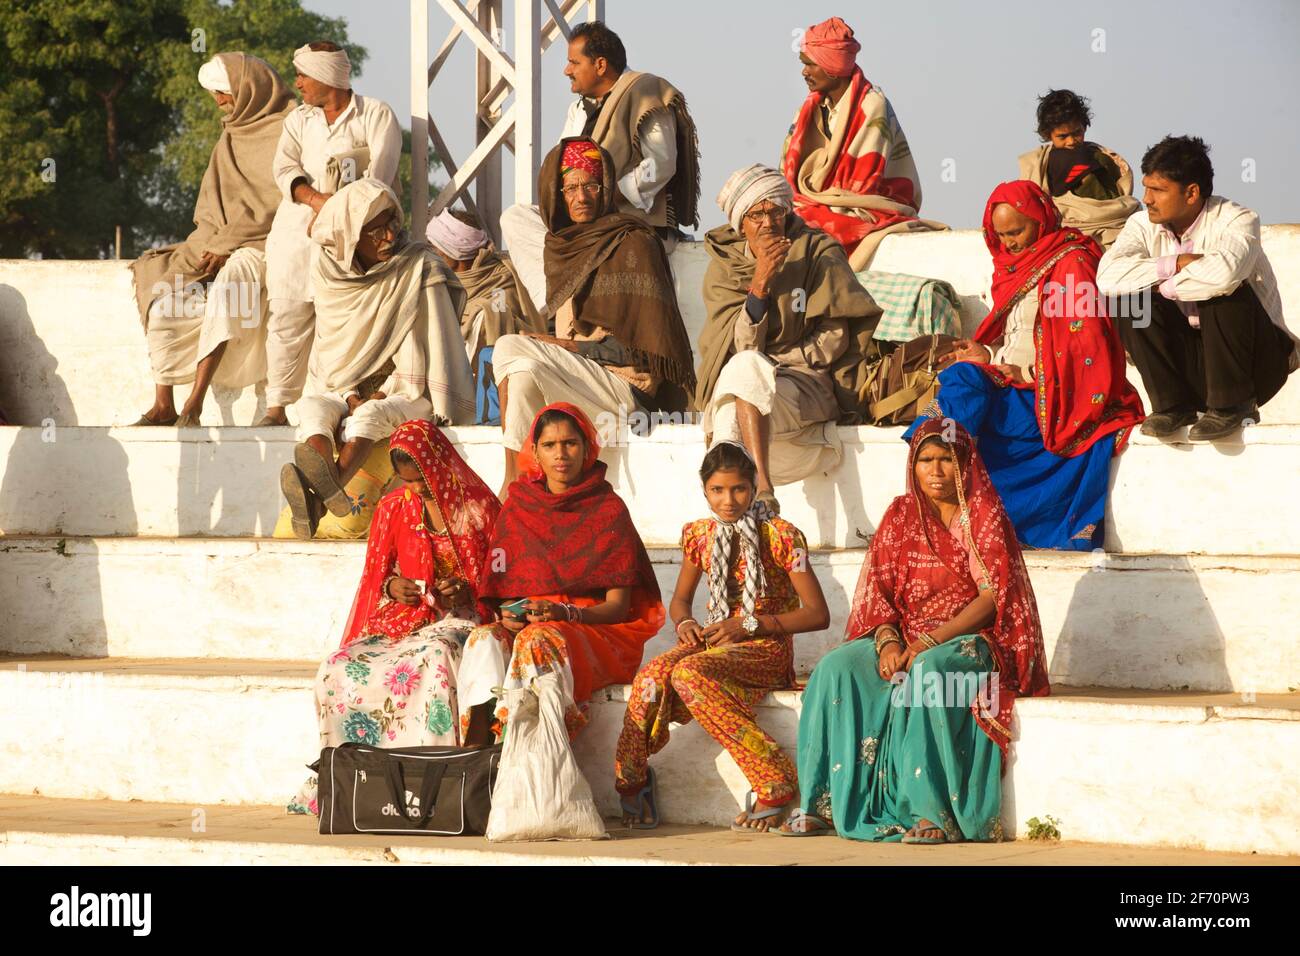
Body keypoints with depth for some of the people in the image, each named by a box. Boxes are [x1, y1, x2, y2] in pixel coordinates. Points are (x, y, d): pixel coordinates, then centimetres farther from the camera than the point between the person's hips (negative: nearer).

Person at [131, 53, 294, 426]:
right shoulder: (232, 135, 16)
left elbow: (274, 203, -15)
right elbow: (212, 201, 16)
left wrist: (225, 246, -18)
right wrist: (210, 244, -4)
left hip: (264, 242, -8)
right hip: (219, 242, 8)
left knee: (224, 288, -36)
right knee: (162, 295, -15)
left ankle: (195, 403, -37)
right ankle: (163, 406, -16)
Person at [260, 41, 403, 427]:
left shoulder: (376, 115, 7)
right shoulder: (299, 120, 22)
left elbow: (379, 174, -6)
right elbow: (285, 168, 6)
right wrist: (315, 199, -14)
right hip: (299, 221, 4)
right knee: (287, 312, -6)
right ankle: (277, 407, -5)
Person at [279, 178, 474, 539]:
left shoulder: (420, 267, -8)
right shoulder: (328, 271, 2)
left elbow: (425, 344, -10)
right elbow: (330, 347, 3)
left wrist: (384, 393, -16)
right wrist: (351, 396, -14)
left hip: (406, 392, -3)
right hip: (349, 389, 3)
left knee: (369, 416, -35)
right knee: (312, 408, -28)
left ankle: (320, 498, -61)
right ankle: (330, 492, -59)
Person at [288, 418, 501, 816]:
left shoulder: (480, 507, 3)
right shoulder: (393, 508, 12)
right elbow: (374, 579, 18)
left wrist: (467, 591, -14)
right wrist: (392, 588, -5)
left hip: (459, 619, -4)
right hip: (402, 620, 4)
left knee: (435, 659, -41)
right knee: (340, 668, -27)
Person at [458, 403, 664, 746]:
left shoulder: (609, 510, 3)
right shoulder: (516, 509, 13)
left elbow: (617, 605, -1)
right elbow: (501, 590, 16)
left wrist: (564, 612, -20)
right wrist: (510, 615, -9)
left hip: (594, 631, -3)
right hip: (525, 624, 3)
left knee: (539, 640, -36)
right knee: (485, 638, -31)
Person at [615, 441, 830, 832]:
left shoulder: (781, 537, -6)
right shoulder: (699, 535, 10)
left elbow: (818, 614, -7)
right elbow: (680, 599, 25)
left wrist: (750, 625, -15)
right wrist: (684, 623, 0)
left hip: (766, 647, -4)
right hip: (713, 640, 4)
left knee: (690, 674, -36)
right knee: (651, 677, -30)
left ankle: (775, 784, -31)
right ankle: (631, 780, -11)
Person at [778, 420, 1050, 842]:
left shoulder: (982, 517, -2)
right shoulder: (901, 514, 12)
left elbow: (993, 595, -11)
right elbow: (878, 590, 8)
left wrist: (929, 642, -19)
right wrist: (888, 642, -13)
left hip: (966, 640, -5)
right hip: (905, 639, 5)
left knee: (929, 674, -38)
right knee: (836, 668, -21)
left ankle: (934, 812, -38)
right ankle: (820, 804, -23)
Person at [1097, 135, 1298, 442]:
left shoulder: (1237, 220, -17)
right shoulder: (1144, 225, -2)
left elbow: (1223, 272, -40)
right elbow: (1109, 276, -21)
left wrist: (1164, 286, -24)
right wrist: (1175, 264, -25)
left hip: (1257, 359, -4)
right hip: (1191, 359, 4)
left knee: (1225, 293, -31)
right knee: (1132, 300, -16)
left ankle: (1231, 405, -20)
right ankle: (1172, 405, -10)